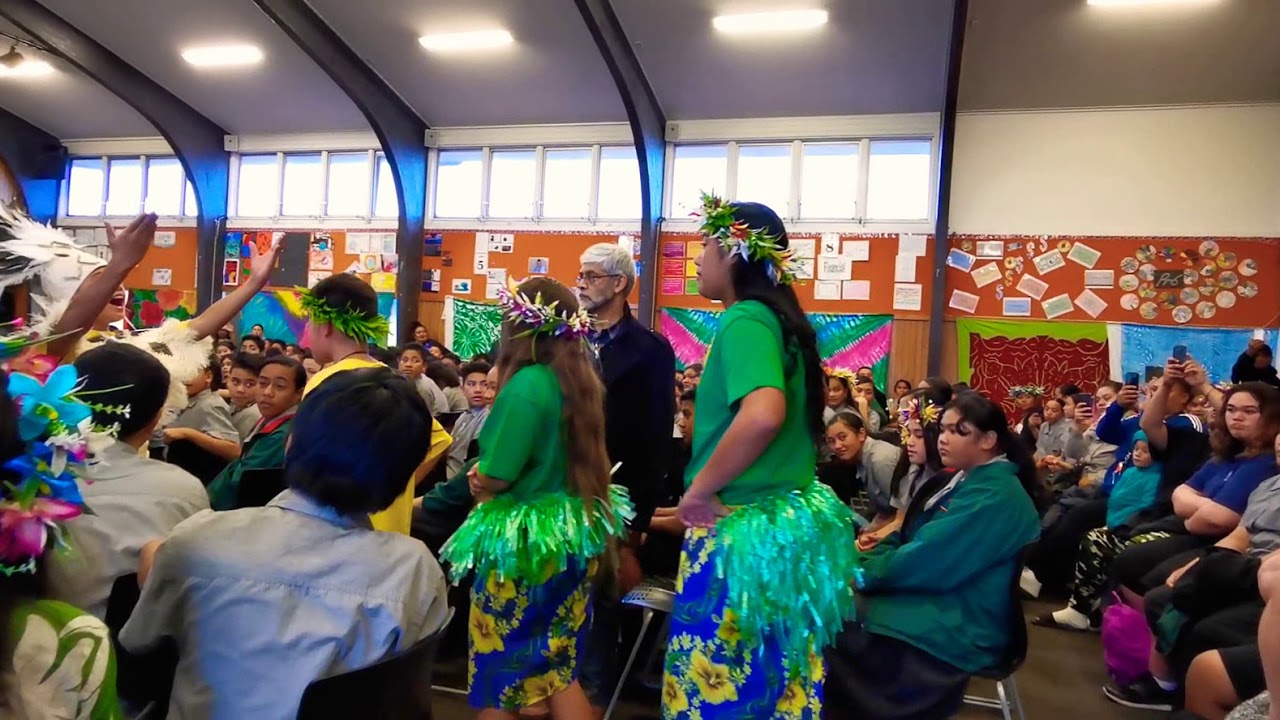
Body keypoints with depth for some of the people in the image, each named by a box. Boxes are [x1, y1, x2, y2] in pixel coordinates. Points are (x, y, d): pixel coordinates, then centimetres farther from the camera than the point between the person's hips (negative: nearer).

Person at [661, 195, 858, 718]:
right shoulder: (780, 318, 12)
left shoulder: (744, 320, -16)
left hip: (741, 529, -9)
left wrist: (699, 490, -21)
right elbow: (799, 412, 23)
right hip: (788, 523, 9)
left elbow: (763, 415, -33)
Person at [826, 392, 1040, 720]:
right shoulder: (966, 481, 12)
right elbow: (910, 539, 11)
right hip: (933, 603, 9)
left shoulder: (995, 496, -18)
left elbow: (925, 561, -22)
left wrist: (862, 572, -12)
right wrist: (863, 558, -5)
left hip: (954, 627, -9)